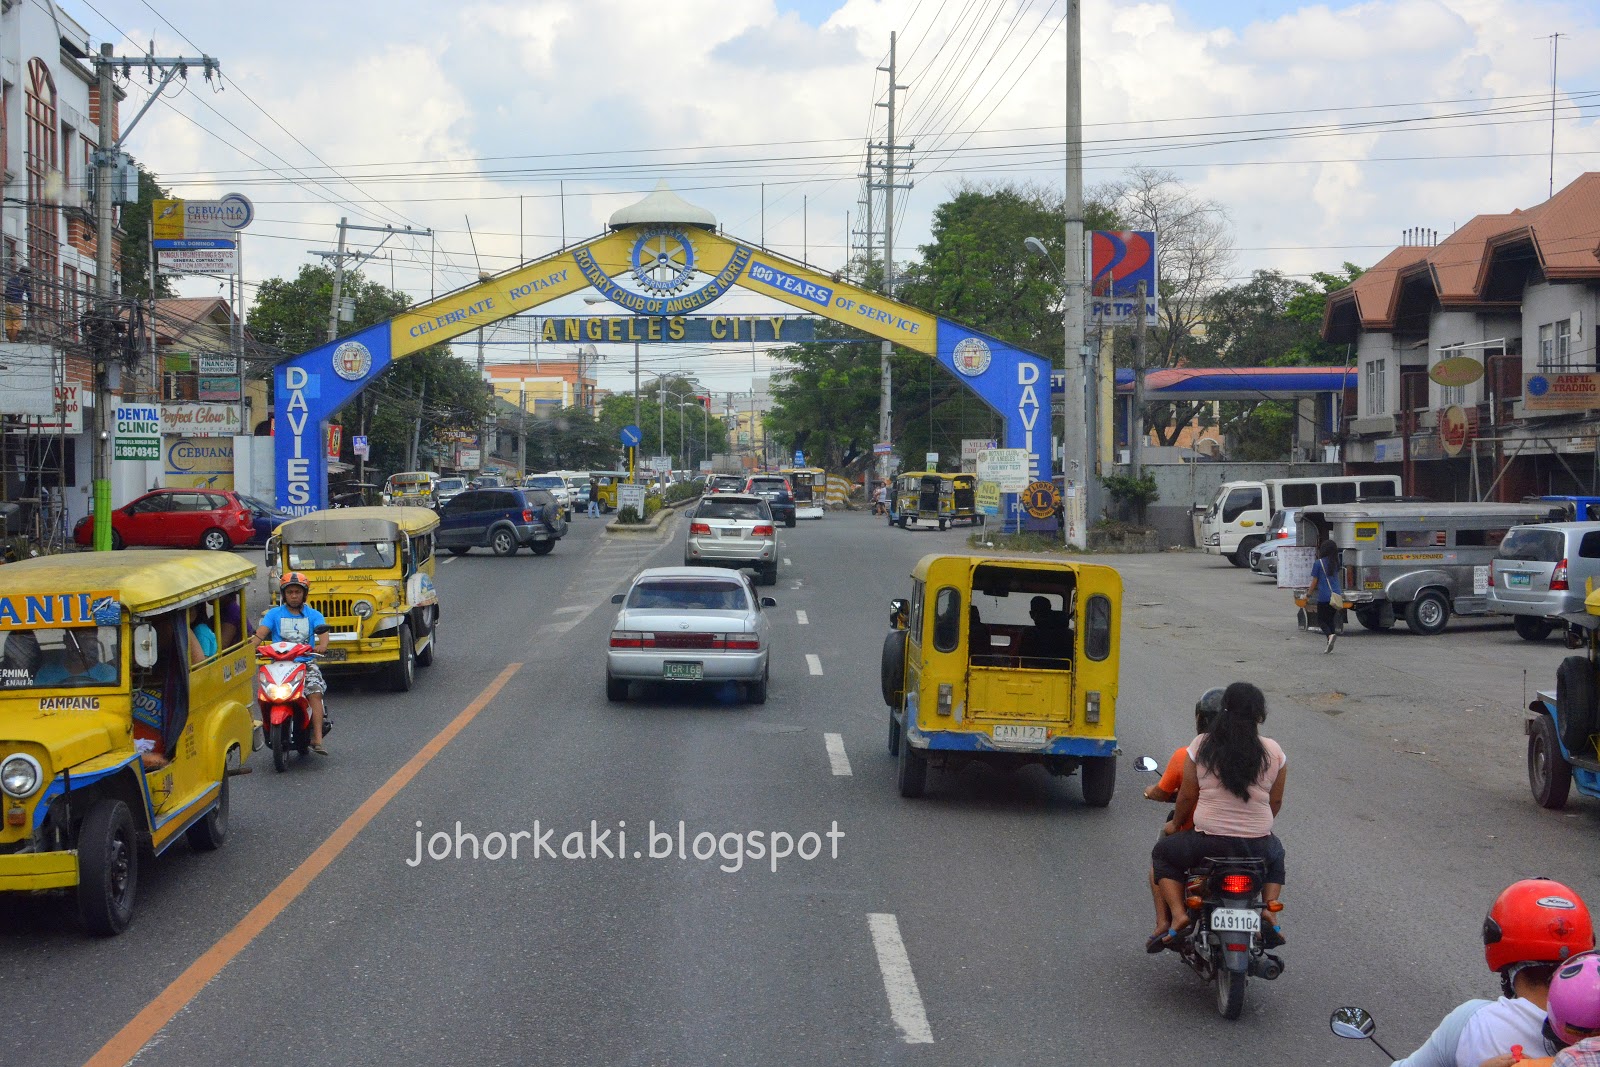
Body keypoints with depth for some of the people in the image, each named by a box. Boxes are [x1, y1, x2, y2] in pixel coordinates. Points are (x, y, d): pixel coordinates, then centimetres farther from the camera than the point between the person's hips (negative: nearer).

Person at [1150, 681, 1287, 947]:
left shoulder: (1201, 746, -6)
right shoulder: (1273, 751, -2)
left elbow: (1187, 796, 1)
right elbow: (1276, 801, 8)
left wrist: (1175, 825, 21)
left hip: (1208, 845, -2)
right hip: (1257, 849, 2)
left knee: (1162, 853, 27)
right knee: (1275, 853, 38)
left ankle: (1178, 913, 8)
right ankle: (1270, 909, 17)